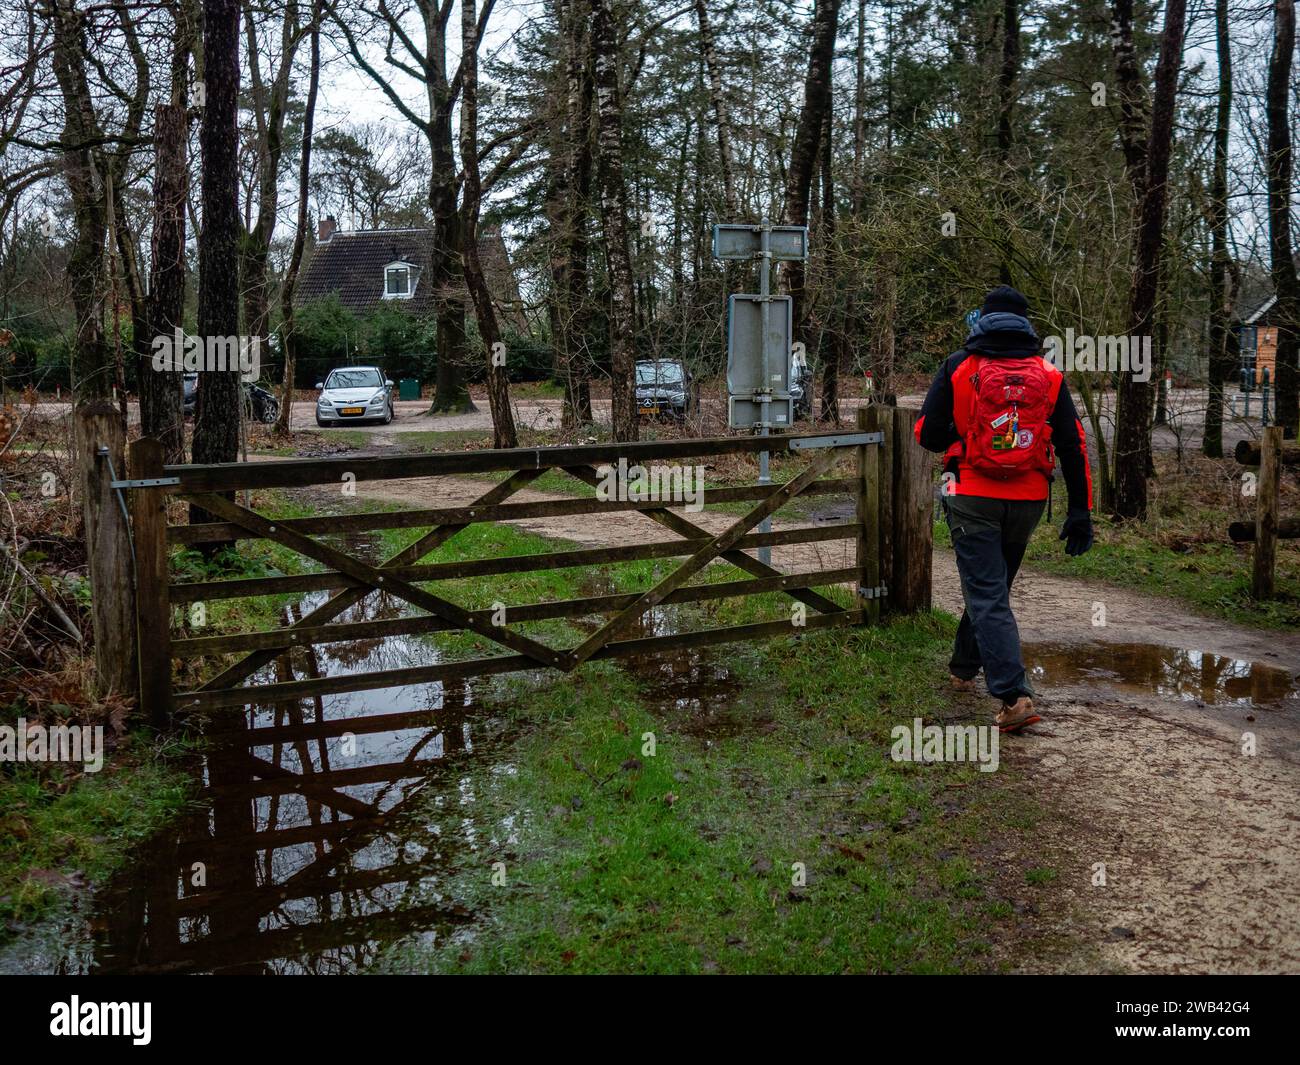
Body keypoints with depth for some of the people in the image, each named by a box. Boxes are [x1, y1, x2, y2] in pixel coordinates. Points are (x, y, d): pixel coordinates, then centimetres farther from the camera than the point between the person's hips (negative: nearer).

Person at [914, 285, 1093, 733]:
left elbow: (928, 434, -4)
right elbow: (1073, 447, 1)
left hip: (973, 498, -3)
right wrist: (1080, 512, 5)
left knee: (986, 594, -3)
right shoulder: (1049, 375, 4)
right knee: (994, 586, 21)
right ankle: (964, 668, 38)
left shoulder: (958, 367, -3)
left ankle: (1014, 695, -16)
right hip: (1027, 502, 3)